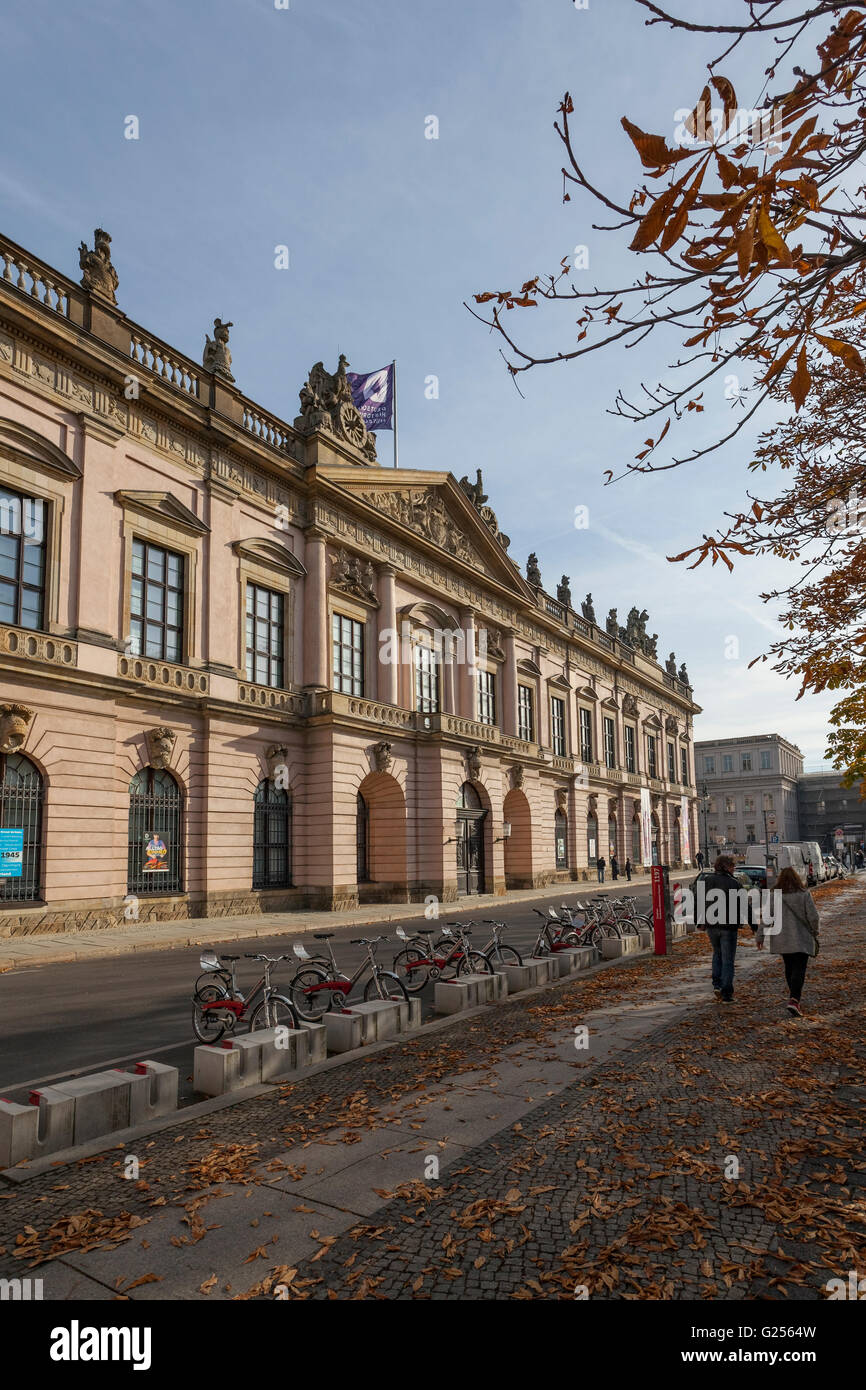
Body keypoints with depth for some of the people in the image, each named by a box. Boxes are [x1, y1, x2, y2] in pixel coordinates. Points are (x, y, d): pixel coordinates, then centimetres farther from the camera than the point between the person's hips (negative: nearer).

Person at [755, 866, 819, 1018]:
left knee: (789, 967, 19)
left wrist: (760, 937, 3)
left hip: (782, 939, 3)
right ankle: (794, 1000, -19)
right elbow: (813, 917, -8)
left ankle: (793, 996, 30)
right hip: (801, 939, -3)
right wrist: (815, 933, 10)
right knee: (799, 970, -4)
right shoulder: (804, 894, -7)